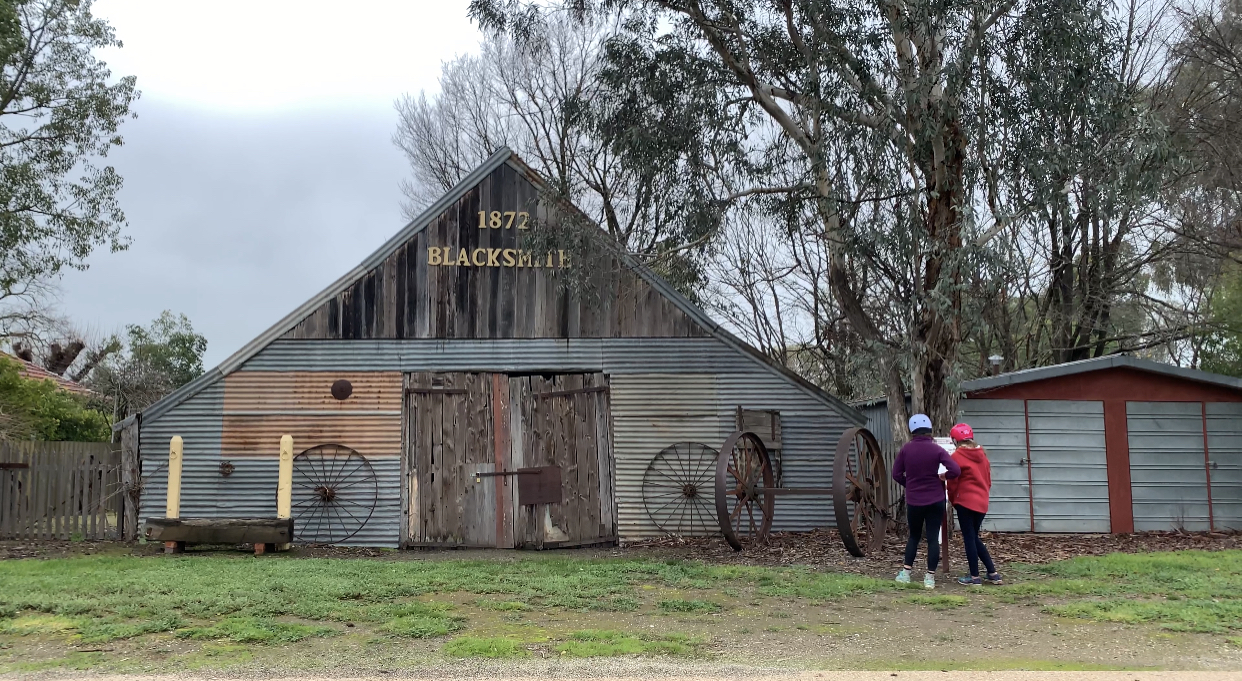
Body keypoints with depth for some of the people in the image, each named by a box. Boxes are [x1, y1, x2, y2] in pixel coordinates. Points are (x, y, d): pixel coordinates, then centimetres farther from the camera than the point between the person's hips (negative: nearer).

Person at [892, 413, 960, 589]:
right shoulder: (936, 449, -8)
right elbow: (956, 470, -16)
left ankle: (905, 573, 14)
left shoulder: (906, 449, -4)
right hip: (935, 501, -1)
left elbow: (896, 474, -1)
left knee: (914, 536, 17)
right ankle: (930, 577, 5)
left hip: (913, 501, 1)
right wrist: (943, 476, 3)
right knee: (933, 538, 5)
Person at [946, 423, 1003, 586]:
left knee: (969, 538, 2)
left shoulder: (957, 456, -10)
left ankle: (974, 577, 5)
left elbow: (953, 482, -7)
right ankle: (993, 574, 16)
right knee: (975, 537, 17)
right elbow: (988, 479, 14)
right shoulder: (982, 454, 9)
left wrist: (953, 501, 8)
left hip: (965, 502, -6)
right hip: (982, 503, 7)